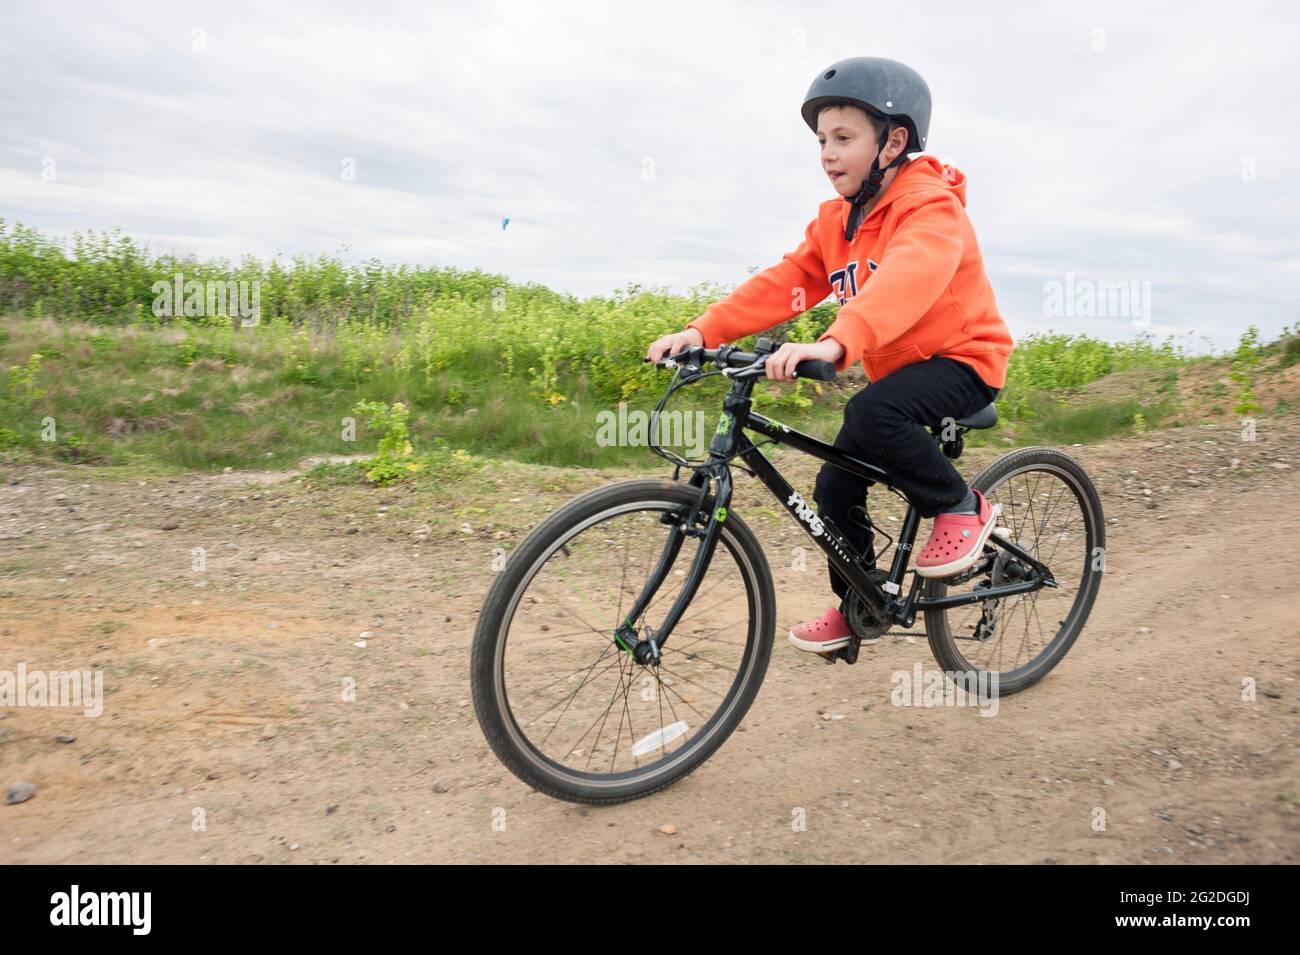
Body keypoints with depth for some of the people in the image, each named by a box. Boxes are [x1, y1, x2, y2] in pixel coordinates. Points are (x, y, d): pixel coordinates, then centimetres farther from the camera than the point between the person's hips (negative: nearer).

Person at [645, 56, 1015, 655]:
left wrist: (835, 344, -57)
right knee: (835, 487, 0)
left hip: (961, 361, -7)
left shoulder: (931, 206, -19)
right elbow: (783, 284, -6)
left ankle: (962, 507, -10)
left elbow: (906, 281, -40)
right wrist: (703, 330, -20)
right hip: (896, 370, 8)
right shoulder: (835, 221, 4)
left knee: (871, 412, -35)